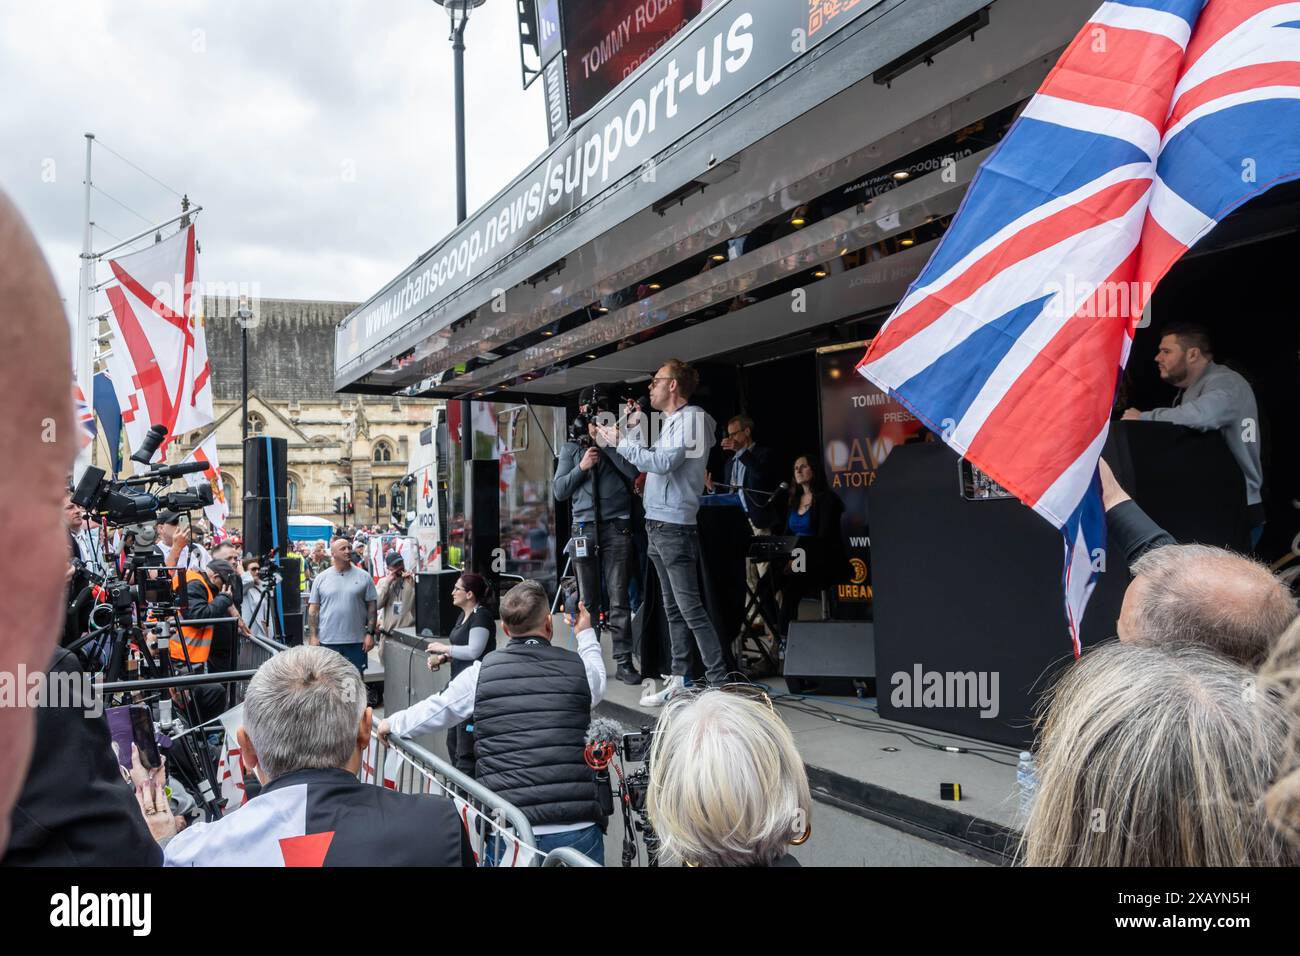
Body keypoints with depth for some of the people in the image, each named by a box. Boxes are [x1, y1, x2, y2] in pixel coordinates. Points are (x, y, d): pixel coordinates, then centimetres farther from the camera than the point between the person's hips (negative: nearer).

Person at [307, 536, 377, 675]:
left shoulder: (364, 576, 2)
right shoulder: (321, 578, 4)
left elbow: (371, 607, 2)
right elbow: (313, 610, 5)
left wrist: (370, 633, -4)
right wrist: (313, 636, -2)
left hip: (357, 640, 0)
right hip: (327, 641, 0)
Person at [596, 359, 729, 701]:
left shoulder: (692, 417, -8)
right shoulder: (670, 422, 19)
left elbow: (663, 462, -19)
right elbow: (646, 465, 18)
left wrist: (620, 442, -11)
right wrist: (635, 427, 16)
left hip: (675, 528, -9)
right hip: (658, 527, 9)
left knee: (690, 608, -11)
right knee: (673, 608, 10)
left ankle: (720, 682, -8)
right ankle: (681, 679, 16)